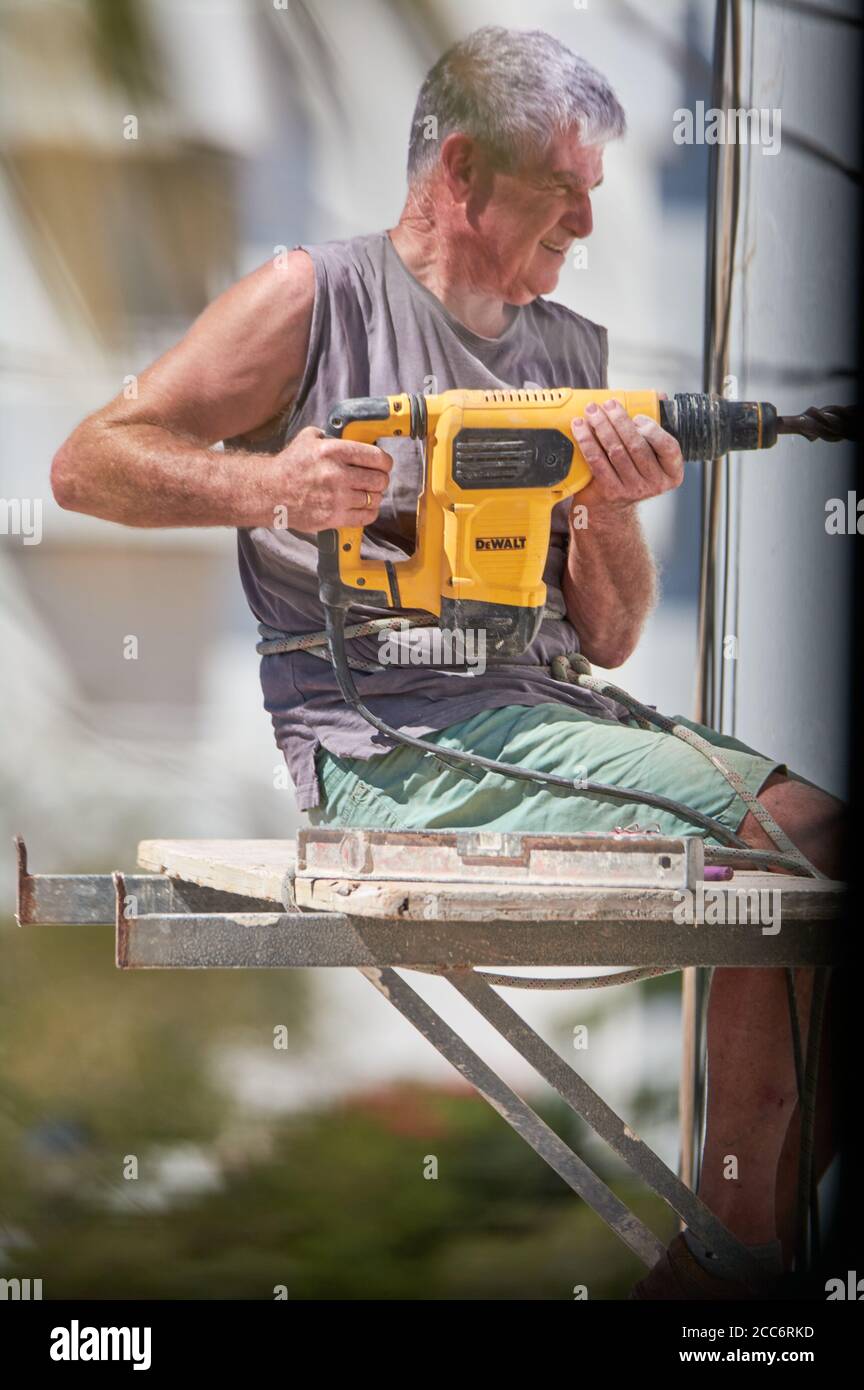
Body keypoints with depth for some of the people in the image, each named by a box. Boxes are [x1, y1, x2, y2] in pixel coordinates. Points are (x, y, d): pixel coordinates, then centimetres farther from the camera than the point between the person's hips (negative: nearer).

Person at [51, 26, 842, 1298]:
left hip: (545, 710, 7)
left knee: (809, 832, -14)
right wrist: (265, 485, -18)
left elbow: (607, 640, 17)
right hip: (391, 742, -7)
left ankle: (730, 1249, -9)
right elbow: (88, 464, -2)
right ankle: (741, 1245, -11)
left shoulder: (573, 352, 19)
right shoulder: (318, 299, 2)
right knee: (795, 838, -20)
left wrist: (610, 509, -4)